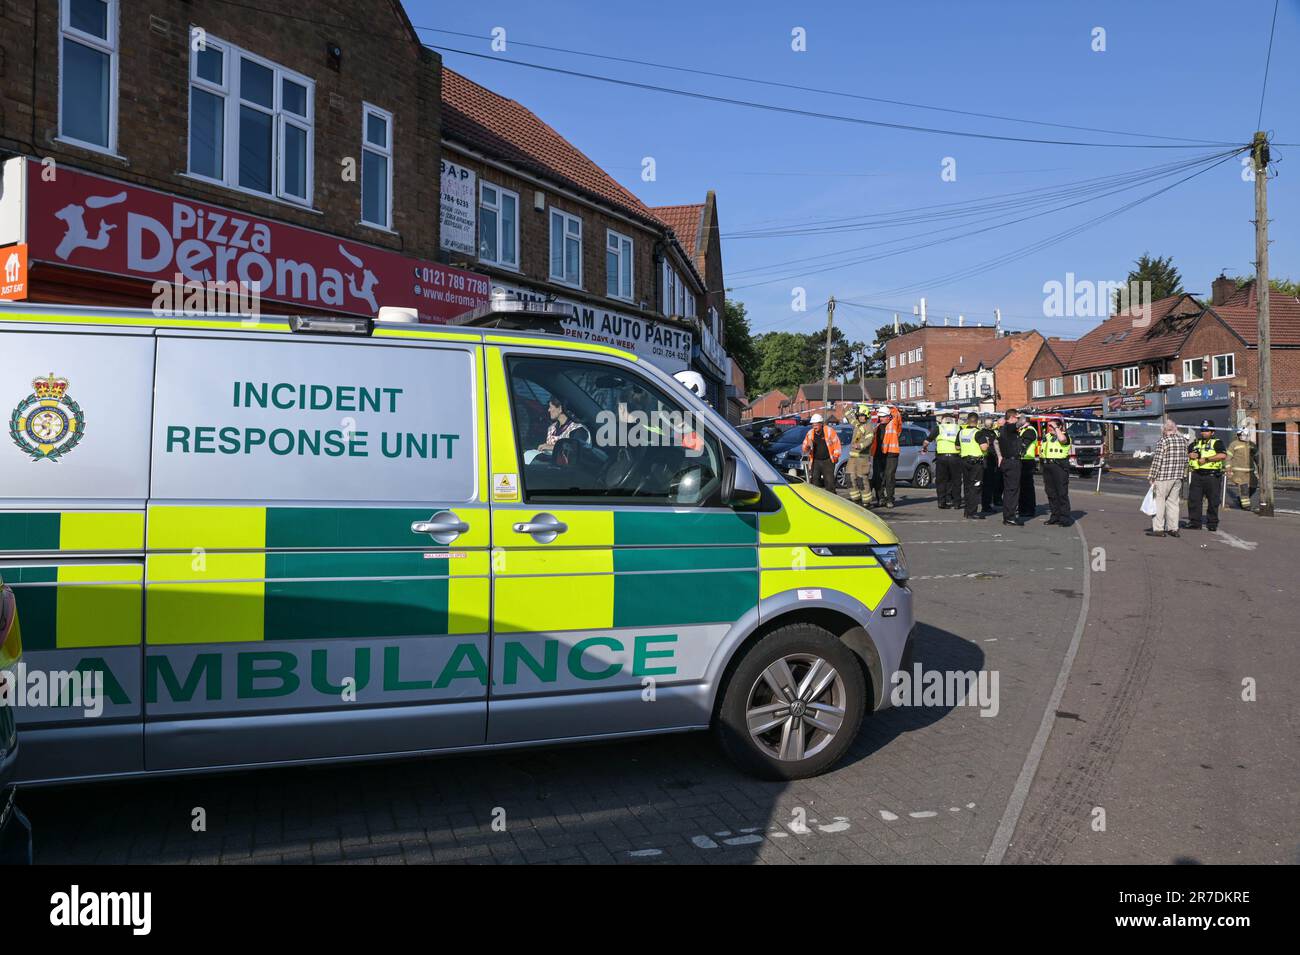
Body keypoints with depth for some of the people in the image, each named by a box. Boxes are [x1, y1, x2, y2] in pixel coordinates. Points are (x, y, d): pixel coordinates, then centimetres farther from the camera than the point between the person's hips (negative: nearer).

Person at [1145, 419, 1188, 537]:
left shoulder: (1164, 441, -12)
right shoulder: (1183, 440, 7)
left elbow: (1157, 460, -15)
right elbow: (1185, 459, 13)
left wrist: (1151, 477, -10)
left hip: (1163, 476, -7)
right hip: (1178, 477, 7)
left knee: (1158, 501, 0)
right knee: (1173, 502, 13)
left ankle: (1158, 529, -2)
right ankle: (1173, 528, 15)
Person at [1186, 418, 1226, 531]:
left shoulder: (1217, 443, 1)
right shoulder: (1195, 443, 18)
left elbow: (1223, 455, -17)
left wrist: (1206, 459, -18)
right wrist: (1189, 455, 2)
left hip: (1211, 476, -5)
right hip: (1197, 475, 5)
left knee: (1213, 501, 2)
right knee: (1193, 499, 2)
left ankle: (1212, 523, 10)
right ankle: (1194, 522, 8)